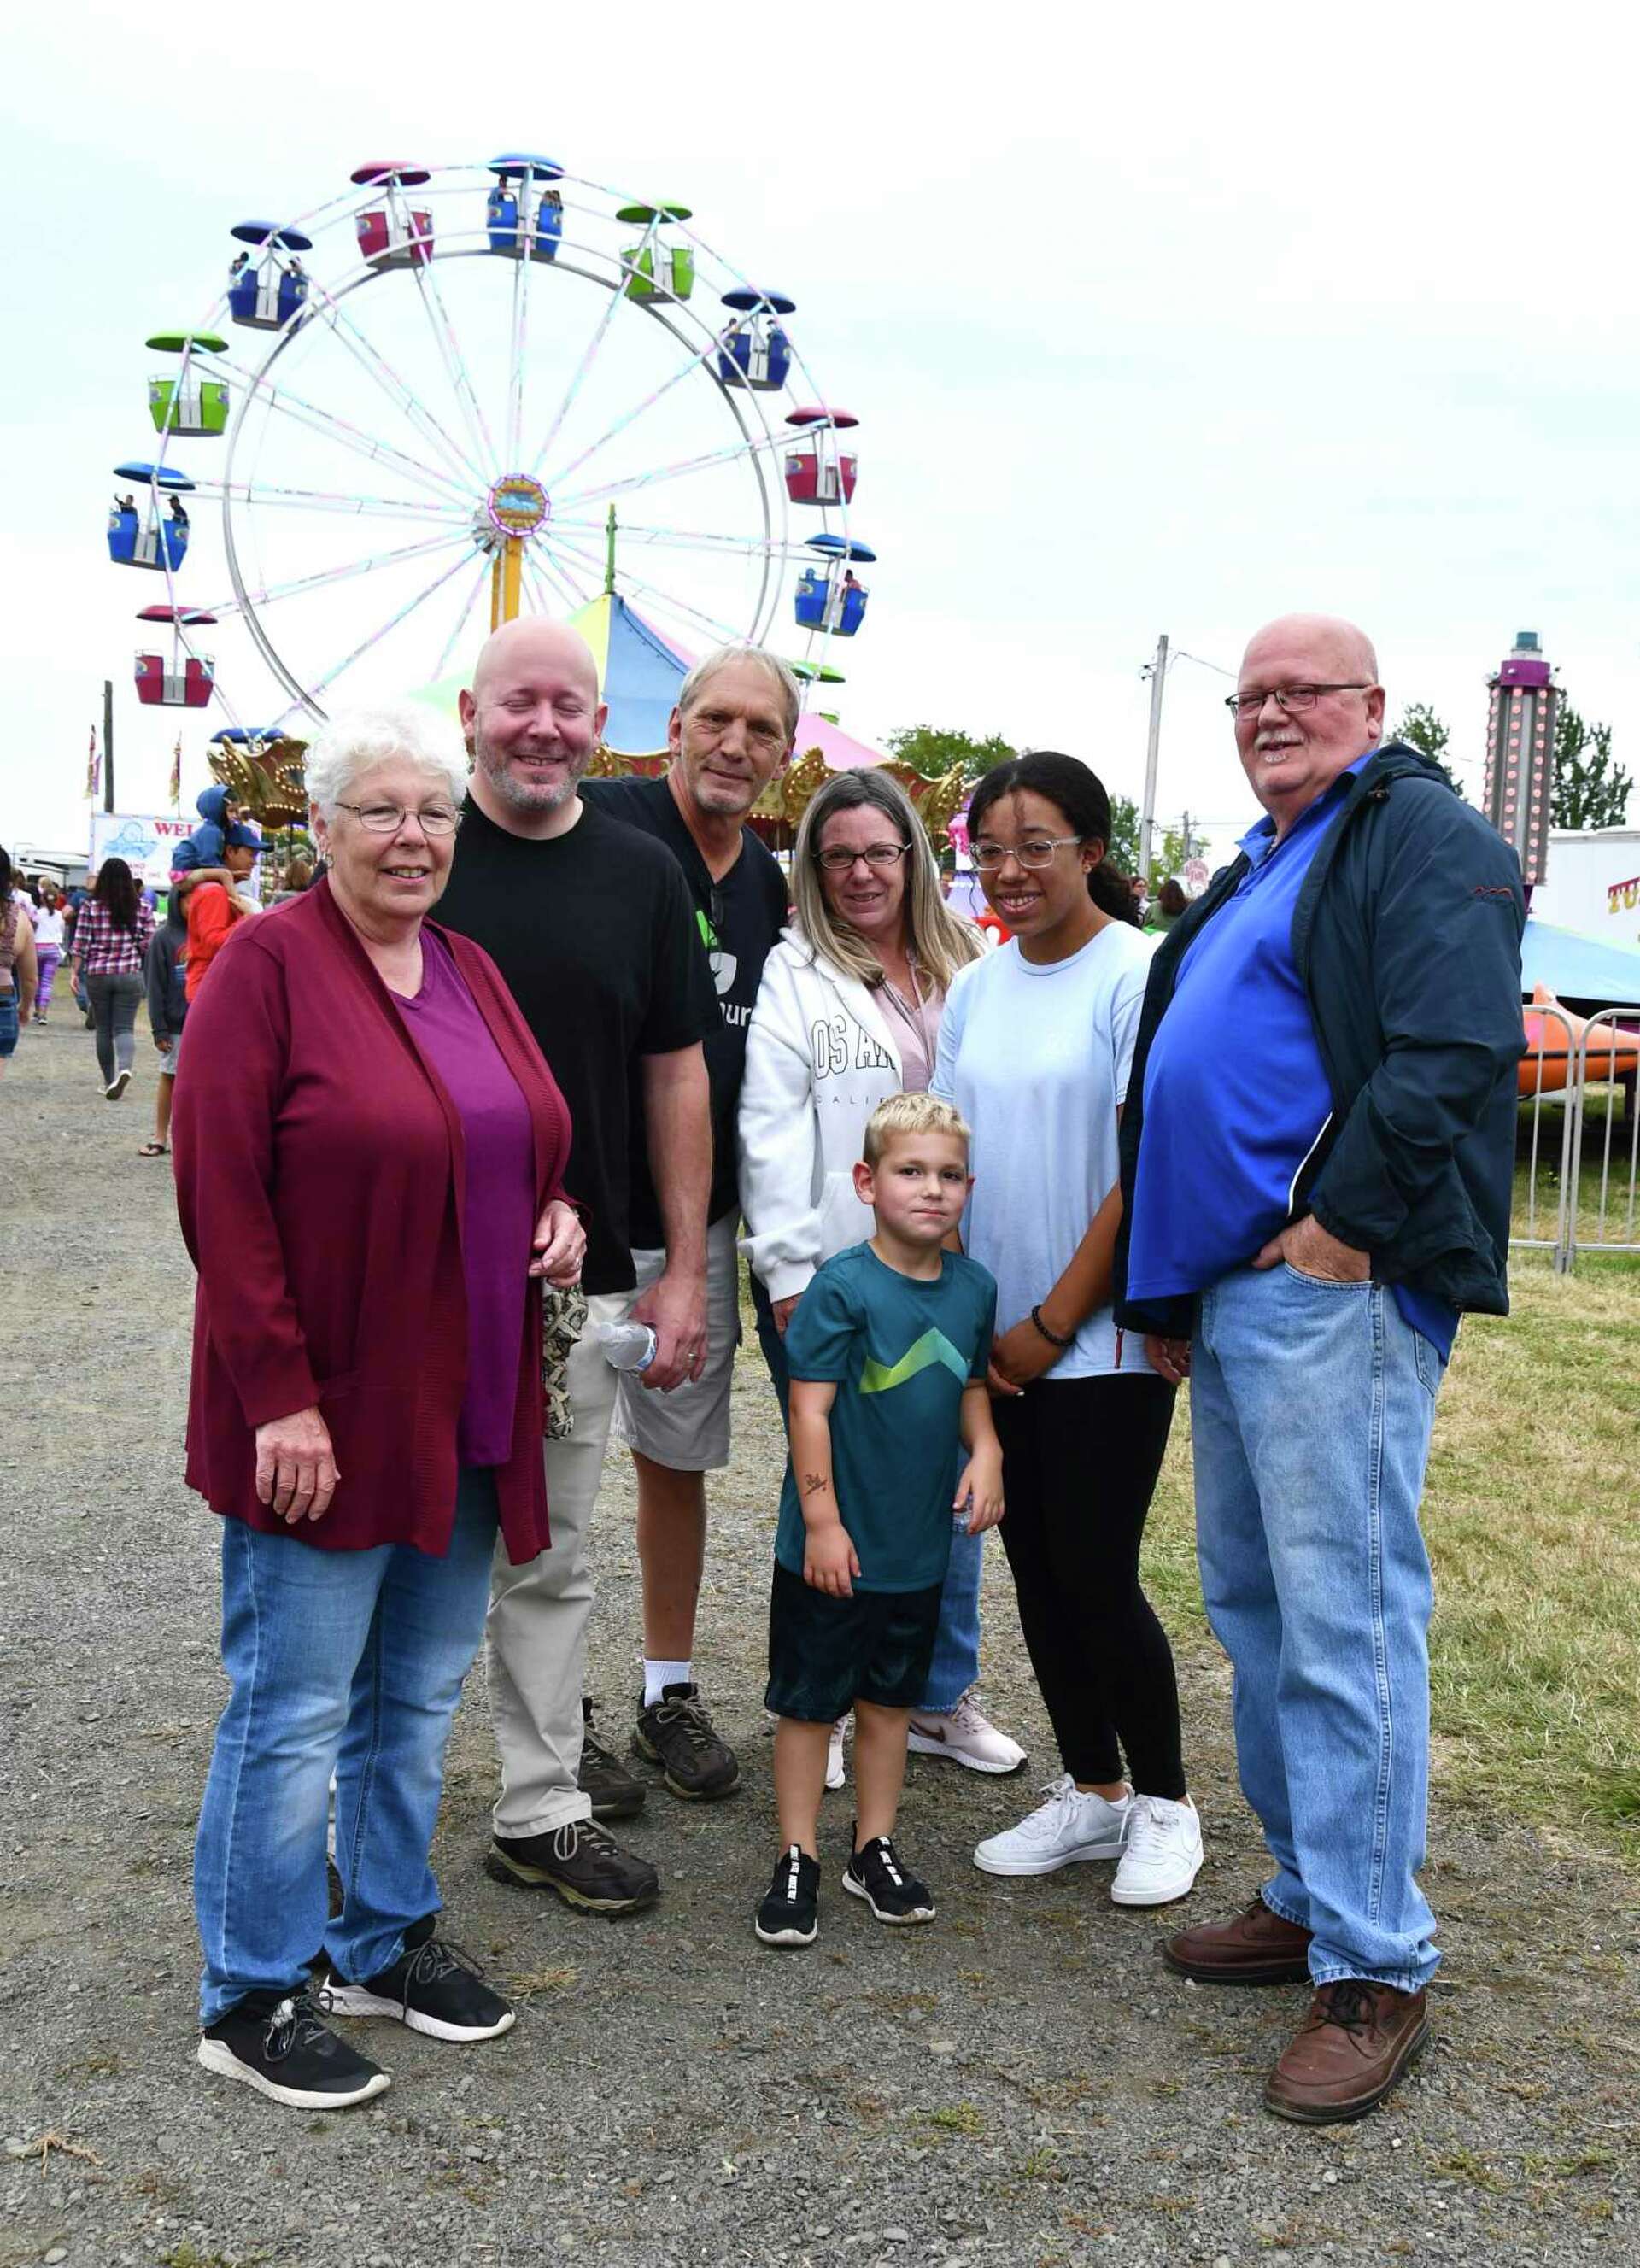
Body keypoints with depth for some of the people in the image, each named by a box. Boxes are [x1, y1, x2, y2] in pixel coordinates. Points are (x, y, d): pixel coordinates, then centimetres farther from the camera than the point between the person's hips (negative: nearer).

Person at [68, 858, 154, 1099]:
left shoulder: (90, 906, -3)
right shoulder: (142, 907, 0)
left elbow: (81, 944, -4)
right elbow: (148, 944, 0)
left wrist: (75, 972, 3)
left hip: (97, 974, 0)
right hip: (130, 974, 0)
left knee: (103, 1029, 11)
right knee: (124, 1027, 0)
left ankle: (109, 1081, 16)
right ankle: (124, 1068, -26)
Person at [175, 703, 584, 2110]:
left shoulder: (473, 973, 11)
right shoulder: (268, 965, -11)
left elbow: (530, 1143, 23)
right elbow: (221, 1195, -15)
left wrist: (558, 1213, 0)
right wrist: (280, 1399, -19)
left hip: (465, 1410, 7)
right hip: (323, 1414, -7)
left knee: (422, 1693, 17)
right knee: (293, 1708, 3)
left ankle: (385, 1941, 34)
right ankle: (252, 1997, 19)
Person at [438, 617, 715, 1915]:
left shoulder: (642, 875, 6)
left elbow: (676, 1077, 9)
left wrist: (683, 1272, 5)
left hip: (581, 1283, 3)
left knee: (554, 1559, 13)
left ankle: (543, 1806, 27)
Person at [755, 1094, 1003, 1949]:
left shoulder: (973, 1287, 2)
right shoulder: (843, 1286, -16)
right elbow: (810, 1408, -16)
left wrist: (985, 1452, -3)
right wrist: (821, 1521, -17)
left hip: (919, 1544, 5)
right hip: (833, 1546, -5)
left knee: (891, 1698, 18)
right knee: (808, 1702, 8)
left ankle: (875, 1847, 32)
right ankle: (797, 1861, 20)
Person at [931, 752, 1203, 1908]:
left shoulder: (1140, 976, -10)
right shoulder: (975, 989, 9)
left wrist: (1053, 1322, -11)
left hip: (1104, 1336, -6)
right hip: (997, 1342, 6)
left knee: (1096, 1575, -3)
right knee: (1037, 1571, 11)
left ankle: (1163, 1801, 18)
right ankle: (1090, 1792, 27)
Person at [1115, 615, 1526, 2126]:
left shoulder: (1419, 836, -5)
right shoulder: (1257, 872, 23)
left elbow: (1455, 1053, -19)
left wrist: (1338, 1223, -20)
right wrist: (1165, 1286, 19)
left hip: (1333, 1288, -10)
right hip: (1228, 1294, 10)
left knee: (1344, 1619, -7)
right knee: (1252, 1603, 14)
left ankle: (1375, 1970, 3)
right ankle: (1312, 1897, 27)